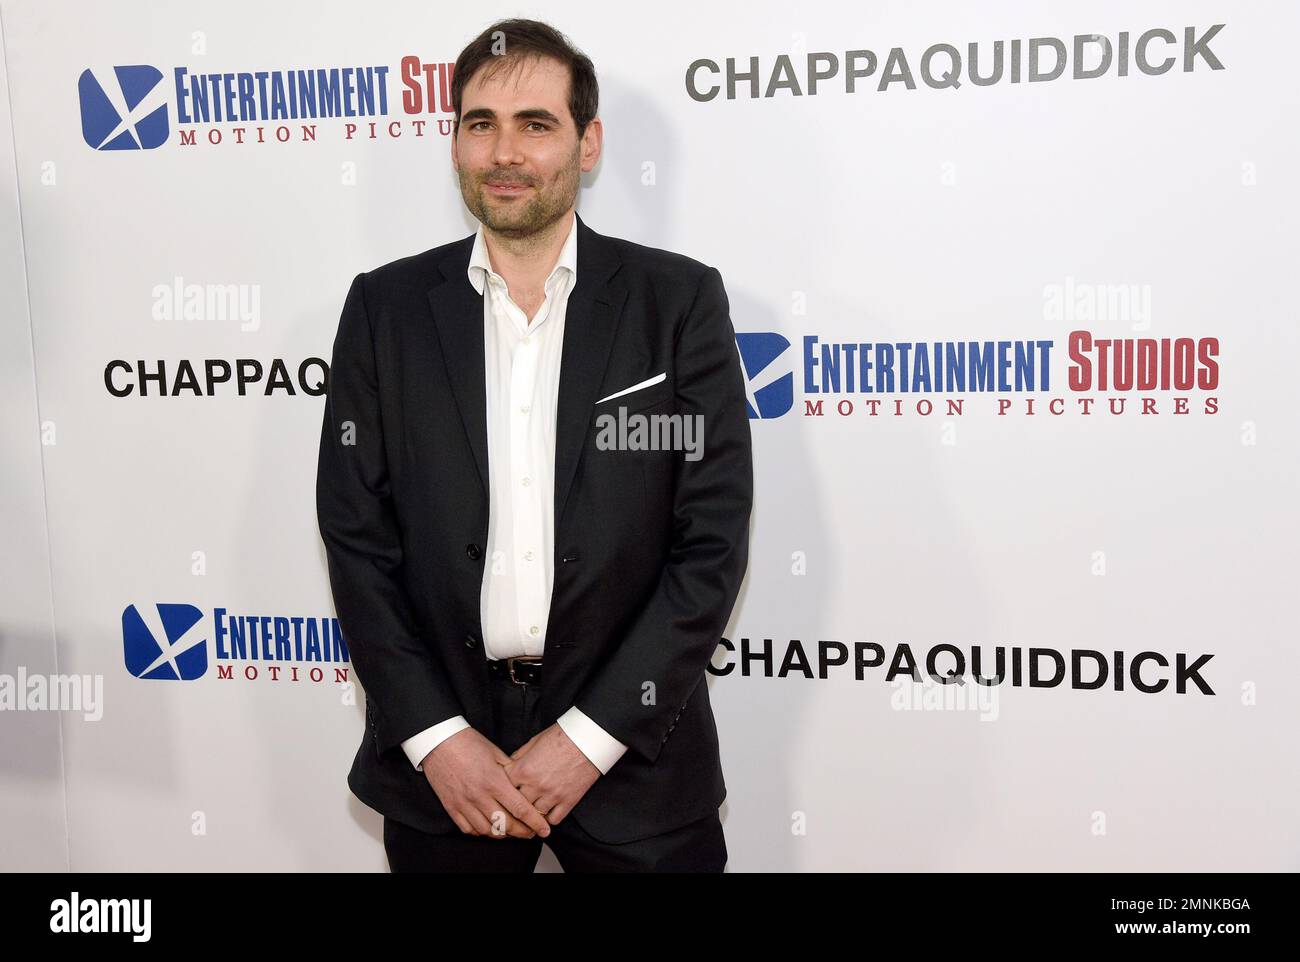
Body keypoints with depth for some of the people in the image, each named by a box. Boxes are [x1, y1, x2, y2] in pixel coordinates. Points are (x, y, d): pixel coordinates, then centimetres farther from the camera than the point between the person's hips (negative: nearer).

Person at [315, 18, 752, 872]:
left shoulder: (681, 301, -5)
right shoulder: (385, 308, 1)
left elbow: (714, 540, -7)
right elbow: (355, 534, 0)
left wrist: (591, 737, -12)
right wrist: (434, 735, -8)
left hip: (628, 747, -1)